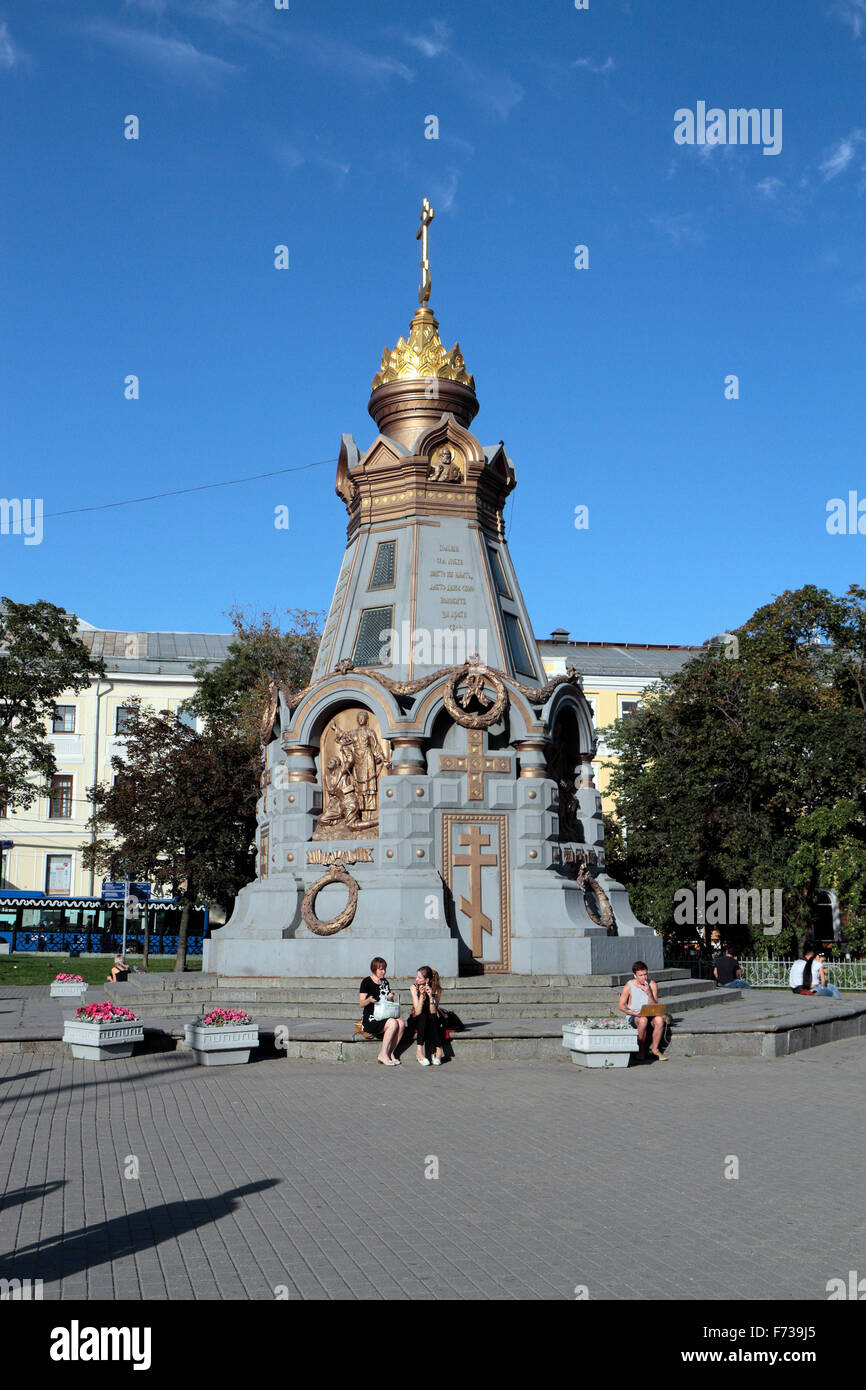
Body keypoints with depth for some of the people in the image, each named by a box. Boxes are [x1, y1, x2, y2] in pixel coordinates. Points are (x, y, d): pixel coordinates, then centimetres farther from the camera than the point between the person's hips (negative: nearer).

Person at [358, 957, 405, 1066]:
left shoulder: (385, 982, 17)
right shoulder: (367, 981, -1)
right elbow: (361, 1004, -5)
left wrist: (391, 998, -3)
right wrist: (369, 1000, -27)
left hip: (384, 1016, 6)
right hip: (370, 1019, -6)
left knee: (401, 1023, -24)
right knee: (393, 1023, -30)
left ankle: (390, 1053, -14)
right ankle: (383, 1055, -22)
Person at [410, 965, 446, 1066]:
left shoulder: (436, 989, -12)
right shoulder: (414, 988, -13)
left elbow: (433, 1012, -20)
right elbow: (418, 1012, -21)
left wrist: (431, 996, -32)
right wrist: (421, 995, -31)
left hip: (432, 1020, 0)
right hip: (418, 1021, 0)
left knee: (433, 1018, -31)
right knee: (423, 1016, -31)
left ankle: (438, 1050, -30)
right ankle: (420, 1051, -37)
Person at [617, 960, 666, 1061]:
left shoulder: (652, 985, 1)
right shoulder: (629, 987, -6)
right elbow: (621, 1006, -4)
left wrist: (649, 993, -18)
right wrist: (634, 1012, -19)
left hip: (650, 1015, 3)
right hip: (634, 1017, -3)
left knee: (659, 1019, -30)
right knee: (643, 1020, -36)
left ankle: (654, 1050, -15)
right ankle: (641, 1050, -17)